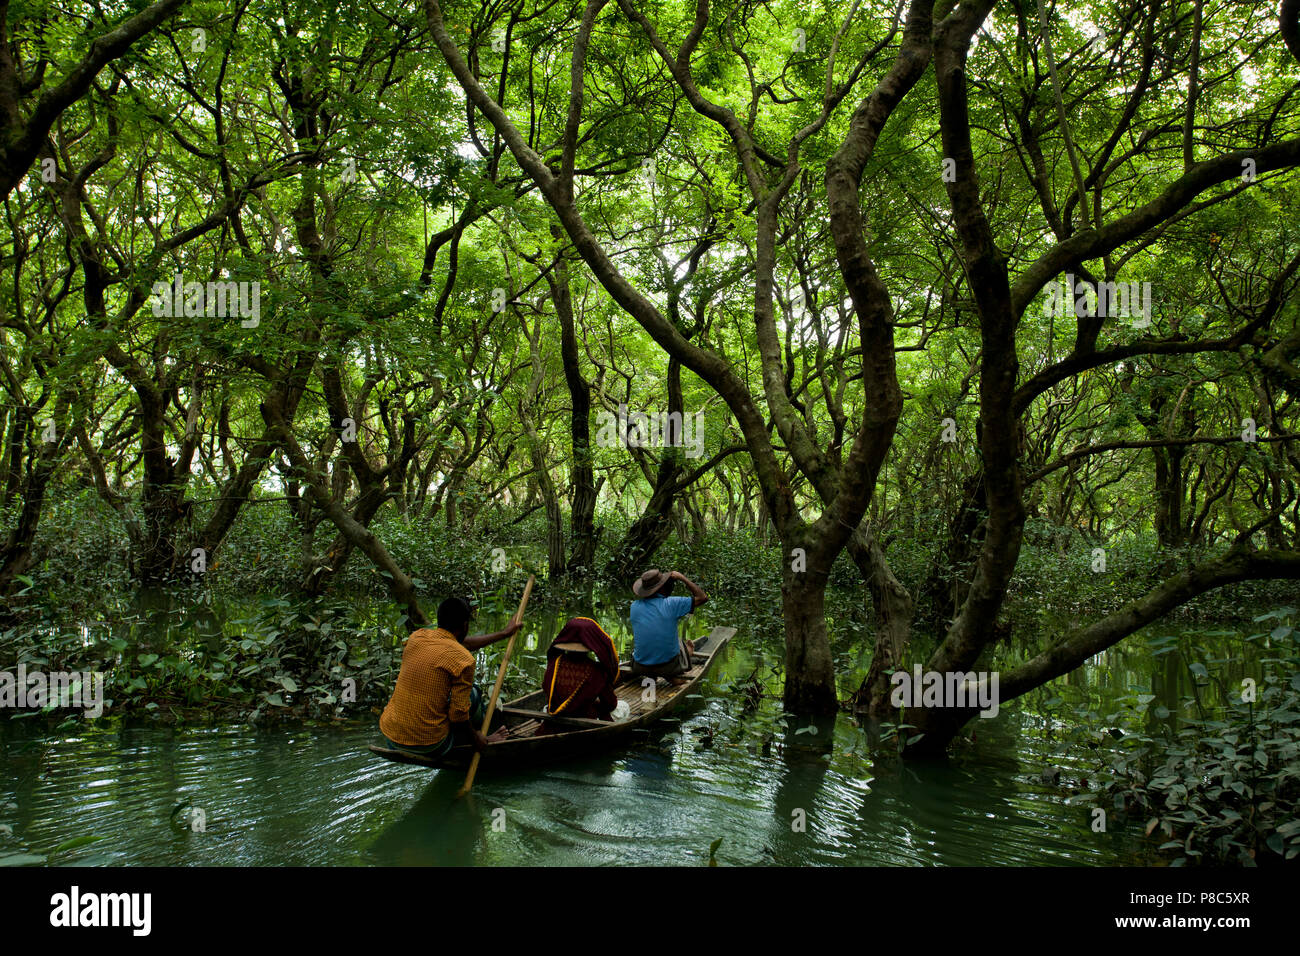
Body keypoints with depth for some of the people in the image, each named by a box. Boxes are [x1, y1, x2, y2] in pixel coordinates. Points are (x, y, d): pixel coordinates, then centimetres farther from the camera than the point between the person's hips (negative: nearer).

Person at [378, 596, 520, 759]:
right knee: (474, 693, 16)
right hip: (429, 747, -6)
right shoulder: (464, 660, -16)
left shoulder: (417, 636, 3)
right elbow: (458, 716, -13)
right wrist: (476, 739, 7)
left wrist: (503, 634, 30)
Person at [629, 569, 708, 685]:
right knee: (689, 644, 30)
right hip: (669, 666, -2)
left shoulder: (634, 606, -5)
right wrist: (682, 578, 2)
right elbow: (702, 597, -4)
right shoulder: (671, 604, -16)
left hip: (640, 668, 2)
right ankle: (672, 676, 7)